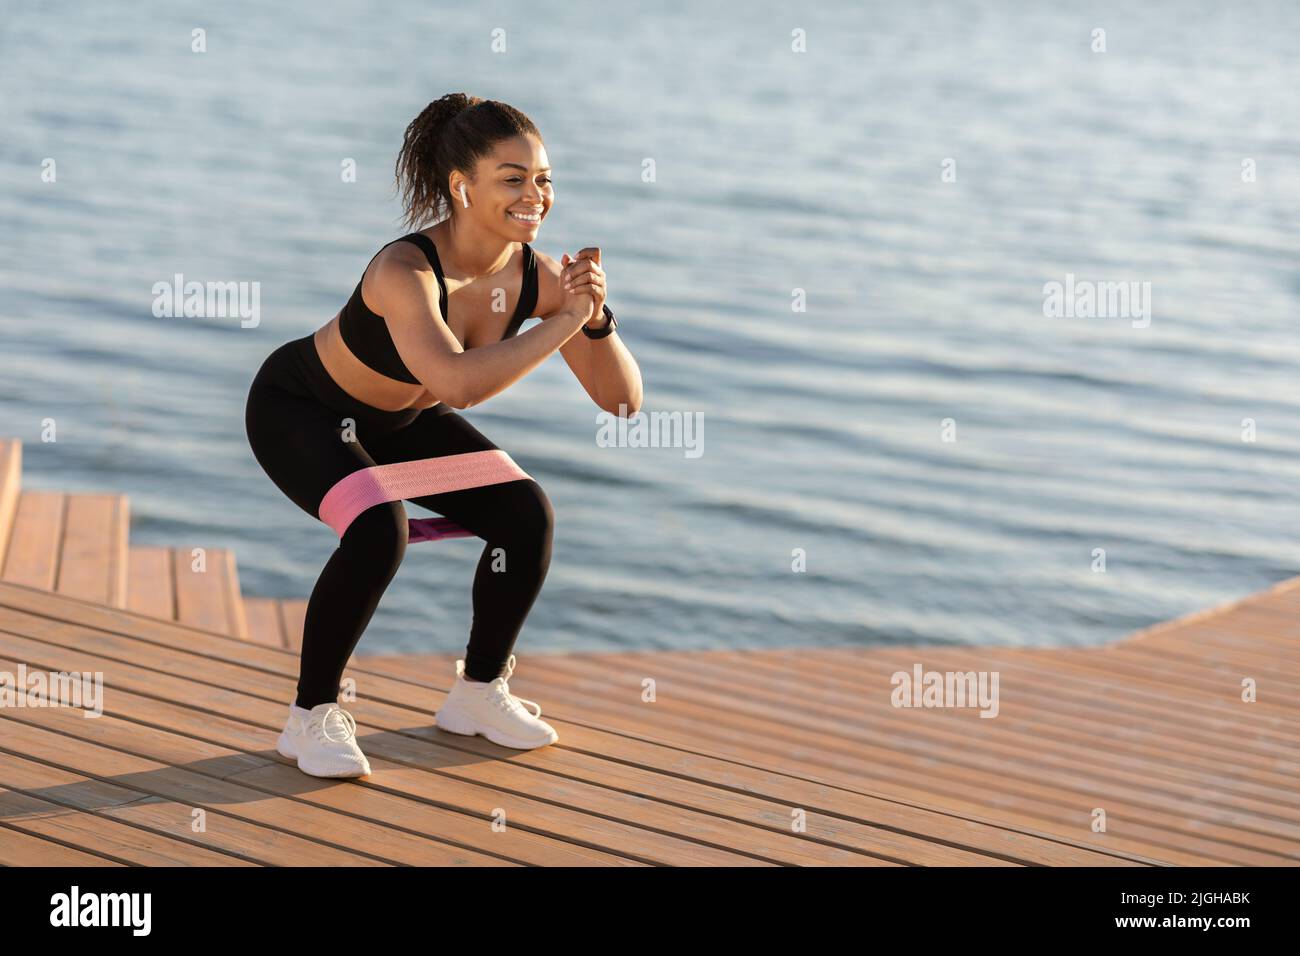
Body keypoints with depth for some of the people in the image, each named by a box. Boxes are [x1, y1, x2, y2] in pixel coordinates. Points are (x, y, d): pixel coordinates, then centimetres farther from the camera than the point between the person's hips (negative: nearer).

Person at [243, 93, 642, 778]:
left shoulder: (535, 274, -20)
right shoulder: (405, 271, -38)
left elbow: (622, 400, -18)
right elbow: (459, 383, -55)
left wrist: (596, 318, -35)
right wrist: (563, 320, -46)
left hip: (400, 420, 6)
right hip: (298, 409, -6)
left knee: (527, 515, -9)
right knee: (379, 531, -31)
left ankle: (478, 693, 12)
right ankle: (312, 715, -11)